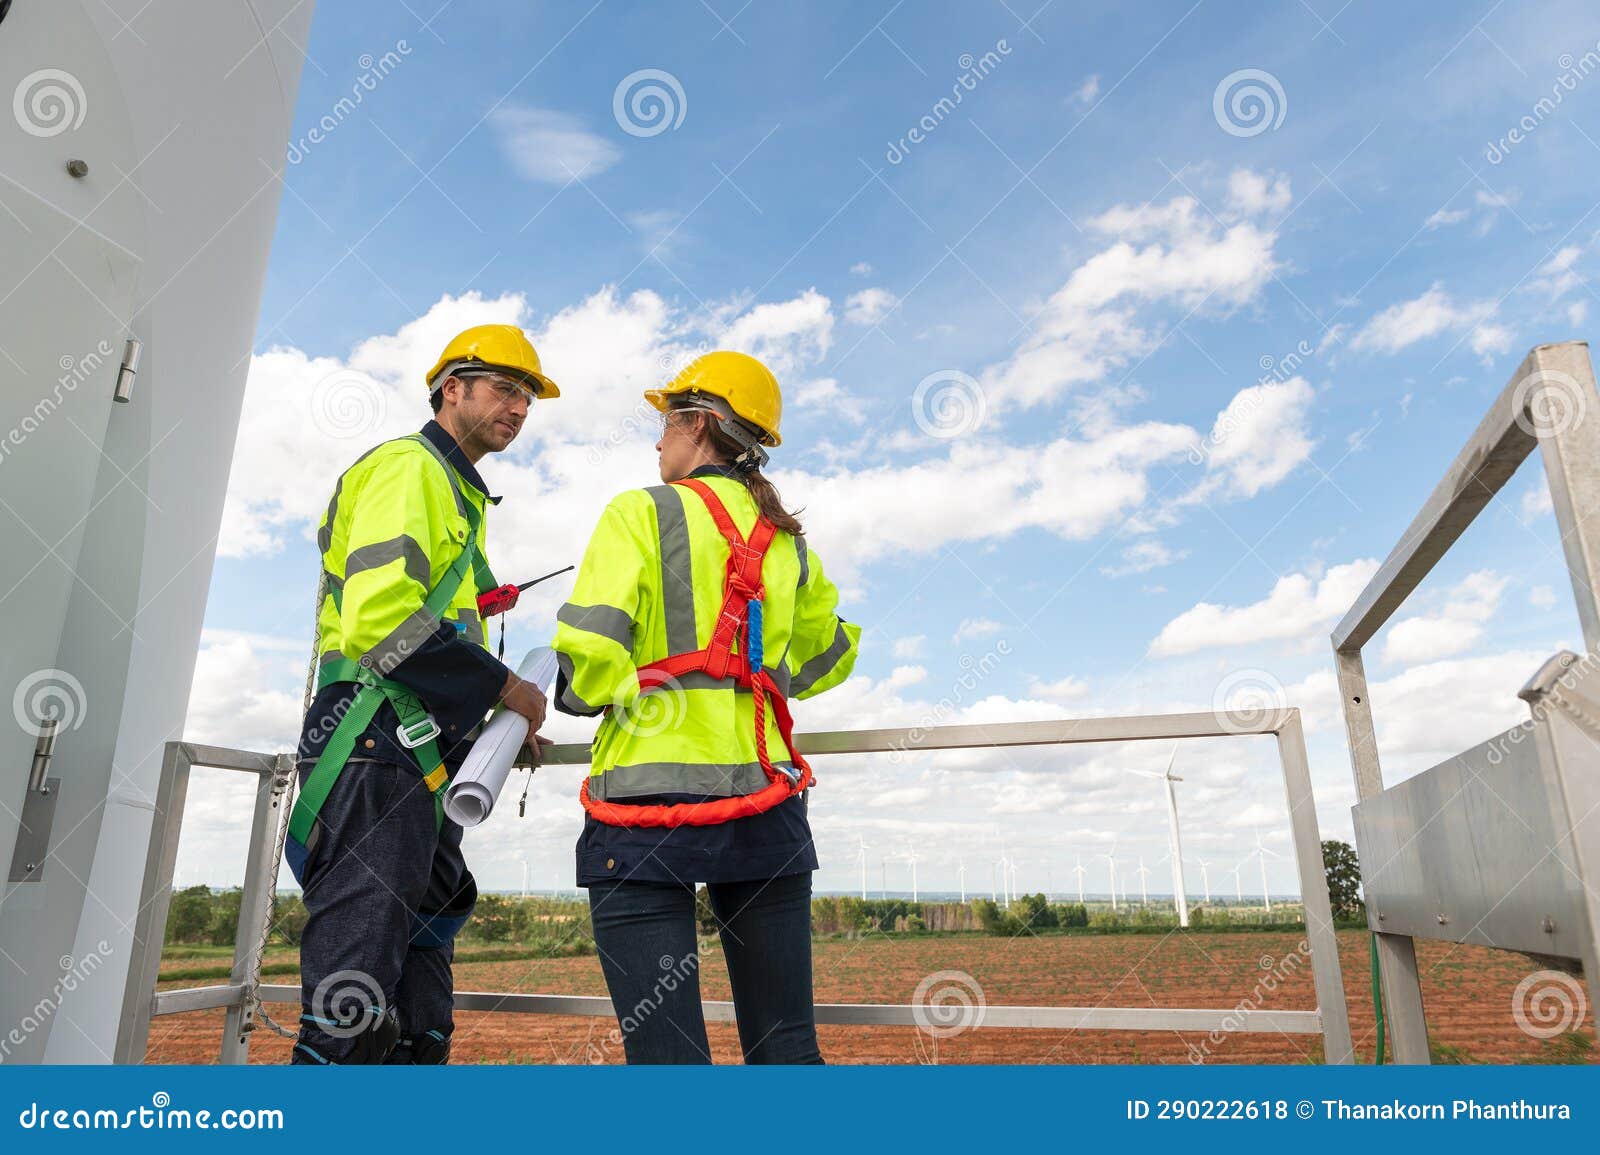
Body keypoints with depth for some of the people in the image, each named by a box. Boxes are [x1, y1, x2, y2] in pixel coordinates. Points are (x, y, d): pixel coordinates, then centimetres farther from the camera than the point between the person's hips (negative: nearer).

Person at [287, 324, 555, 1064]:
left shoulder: (459, 495, 25)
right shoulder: (409, 468, -5)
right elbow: (378, 620, -20)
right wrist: (502, 687, -13)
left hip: (423, 754, 10)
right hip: (377, 742, -10)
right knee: (354, 1009, -8)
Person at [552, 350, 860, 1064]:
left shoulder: (641, 513, -2)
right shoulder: (788, 541, 14)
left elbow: (589, 655, -13)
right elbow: (826, 659, 26)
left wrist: (581, 693, 8)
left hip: (650, 795, -5)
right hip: (764, 800, 5)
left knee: (667, 1050, 1)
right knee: (786, 1046, 12)